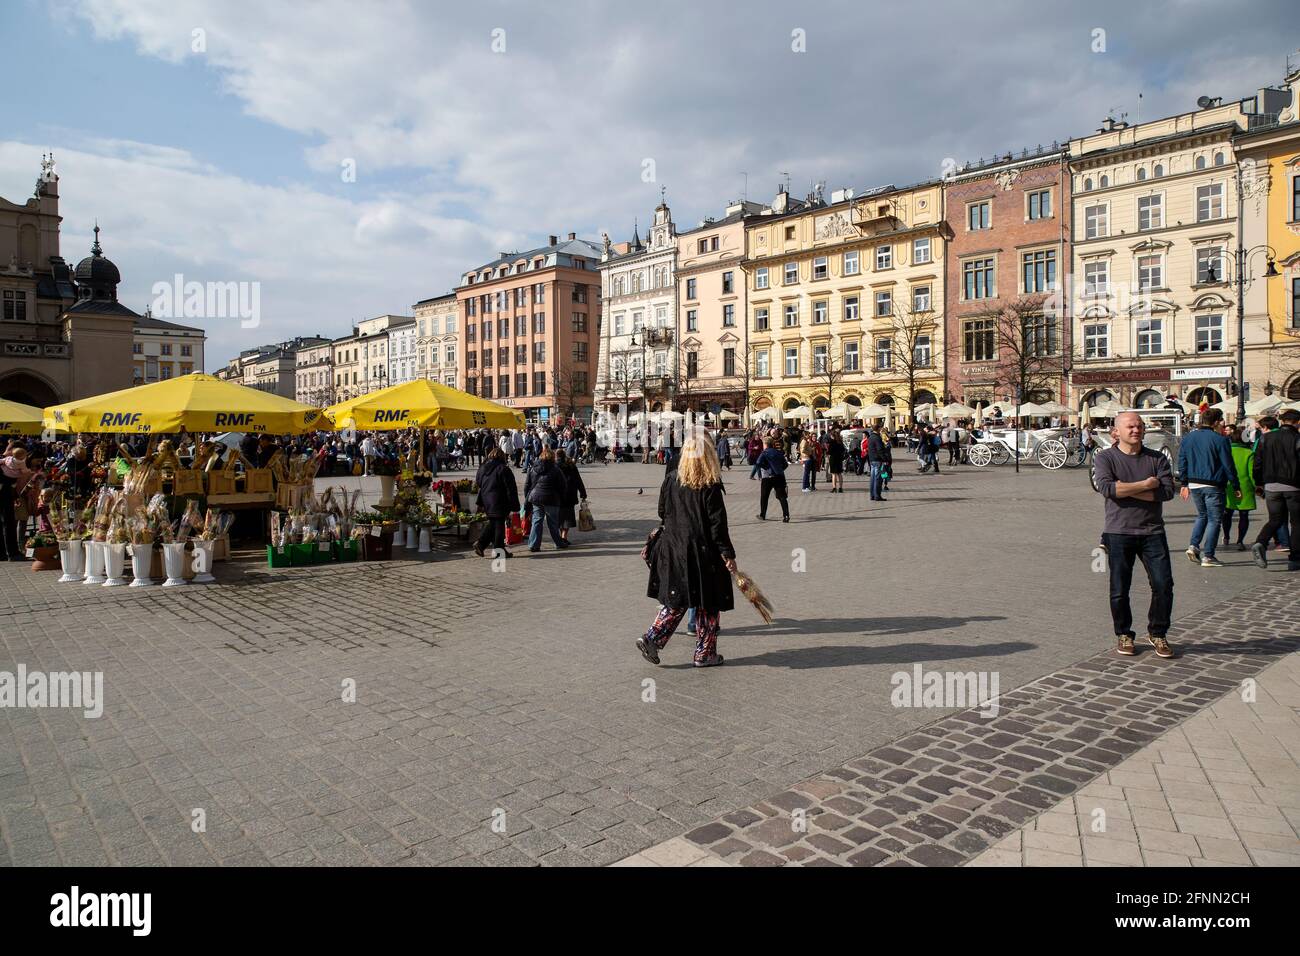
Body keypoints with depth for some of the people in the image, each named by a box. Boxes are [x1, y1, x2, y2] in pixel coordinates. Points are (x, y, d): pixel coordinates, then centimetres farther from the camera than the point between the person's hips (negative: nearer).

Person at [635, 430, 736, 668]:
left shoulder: (671, 480, -1)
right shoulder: (710, 487, -14)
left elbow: (662, 513, 8)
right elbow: (718, 525, -13)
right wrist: (728, 554, -6)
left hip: (673, 549, 5)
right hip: (702, 552, -5)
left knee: (676, 601, 17)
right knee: (707, 603, 9)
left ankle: (652, 639, 6)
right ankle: (705, 653, 17)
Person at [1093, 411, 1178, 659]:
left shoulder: (1157, 459, 7)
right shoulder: (1106, 458, 1)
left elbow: (1167, 491, -8)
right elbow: (1106, 487, -17)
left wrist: (1127, 490, -13)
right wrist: (1145, 484, -11)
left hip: (1152, 531, 2)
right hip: (1118, 532, -2)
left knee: (1164, 584, -2)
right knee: (1119, 590, 3)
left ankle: (1157, 633, 18)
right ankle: (1124, 635, 22)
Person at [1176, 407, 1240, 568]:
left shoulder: (1187, 439, 4)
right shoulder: (1220, 440, -12)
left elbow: (1182, 463, 9)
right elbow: (1228, 465, -8)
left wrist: (1185, 484, 17)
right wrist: (1236, 486, 0)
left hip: (1193, 485, 5)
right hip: (1213, 486, -5)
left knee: (1201, 515, 22)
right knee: (1214, 519, 3)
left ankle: (1194, 546, 7)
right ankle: (1207, 556, 2)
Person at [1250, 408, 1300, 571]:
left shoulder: (1266, 438, 4)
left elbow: (1258, 463, 6)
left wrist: (1259, 484, 14)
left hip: (1271, 486, 3)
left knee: (1275, 519, 13)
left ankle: (1260, 543, -14)